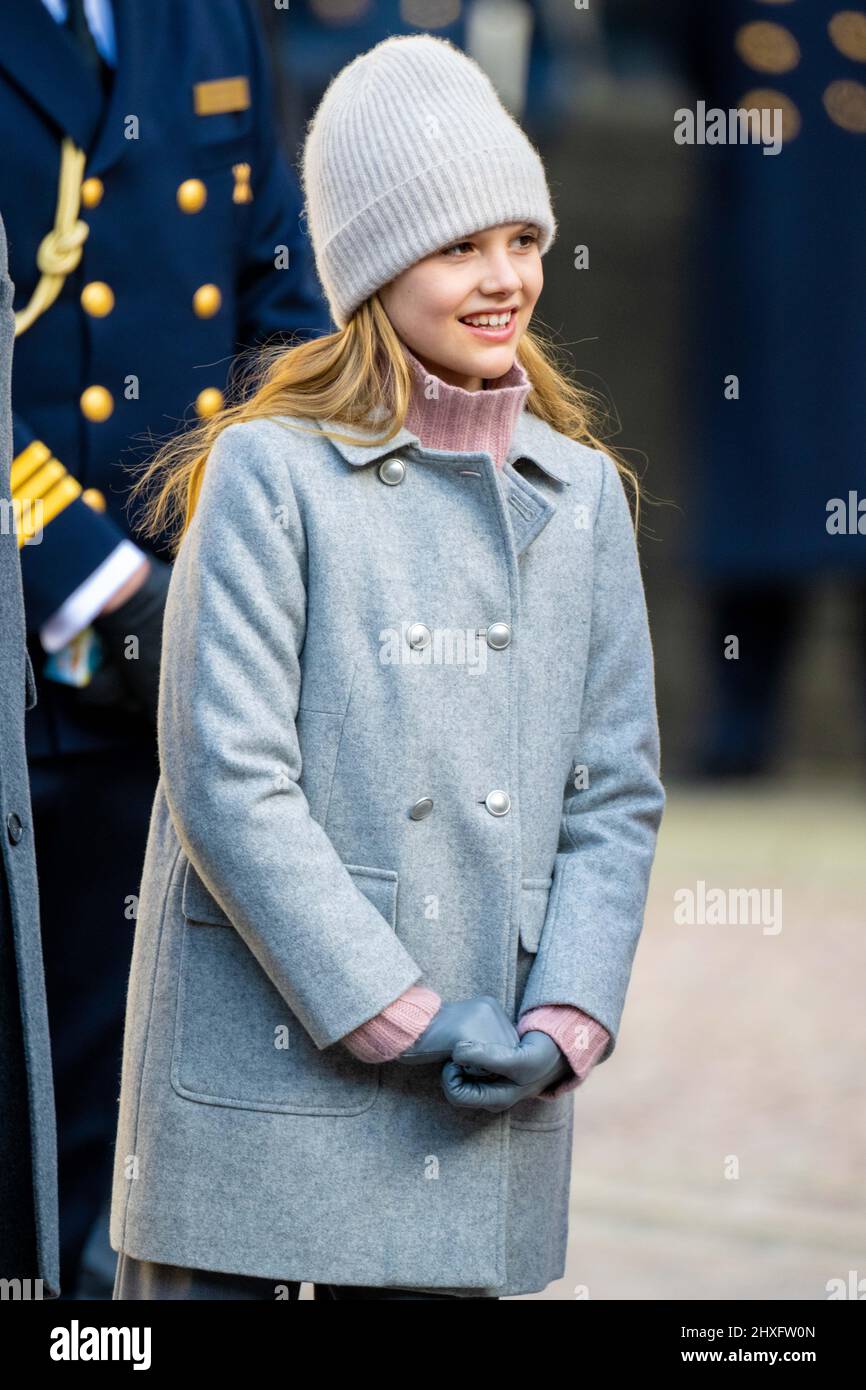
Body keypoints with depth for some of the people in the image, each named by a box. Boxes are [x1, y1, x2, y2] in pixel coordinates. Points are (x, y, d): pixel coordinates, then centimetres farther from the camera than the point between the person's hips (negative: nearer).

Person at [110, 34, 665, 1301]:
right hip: (267, 1089, -4)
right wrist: (402, 1016, -13)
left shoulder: (580, 493, 10)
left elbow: (618, 793, 10)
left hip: (485, 1102, 4)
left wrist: (561, 1020, -5)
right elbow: (228, 782, -11)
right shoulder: (271, 473, -5)